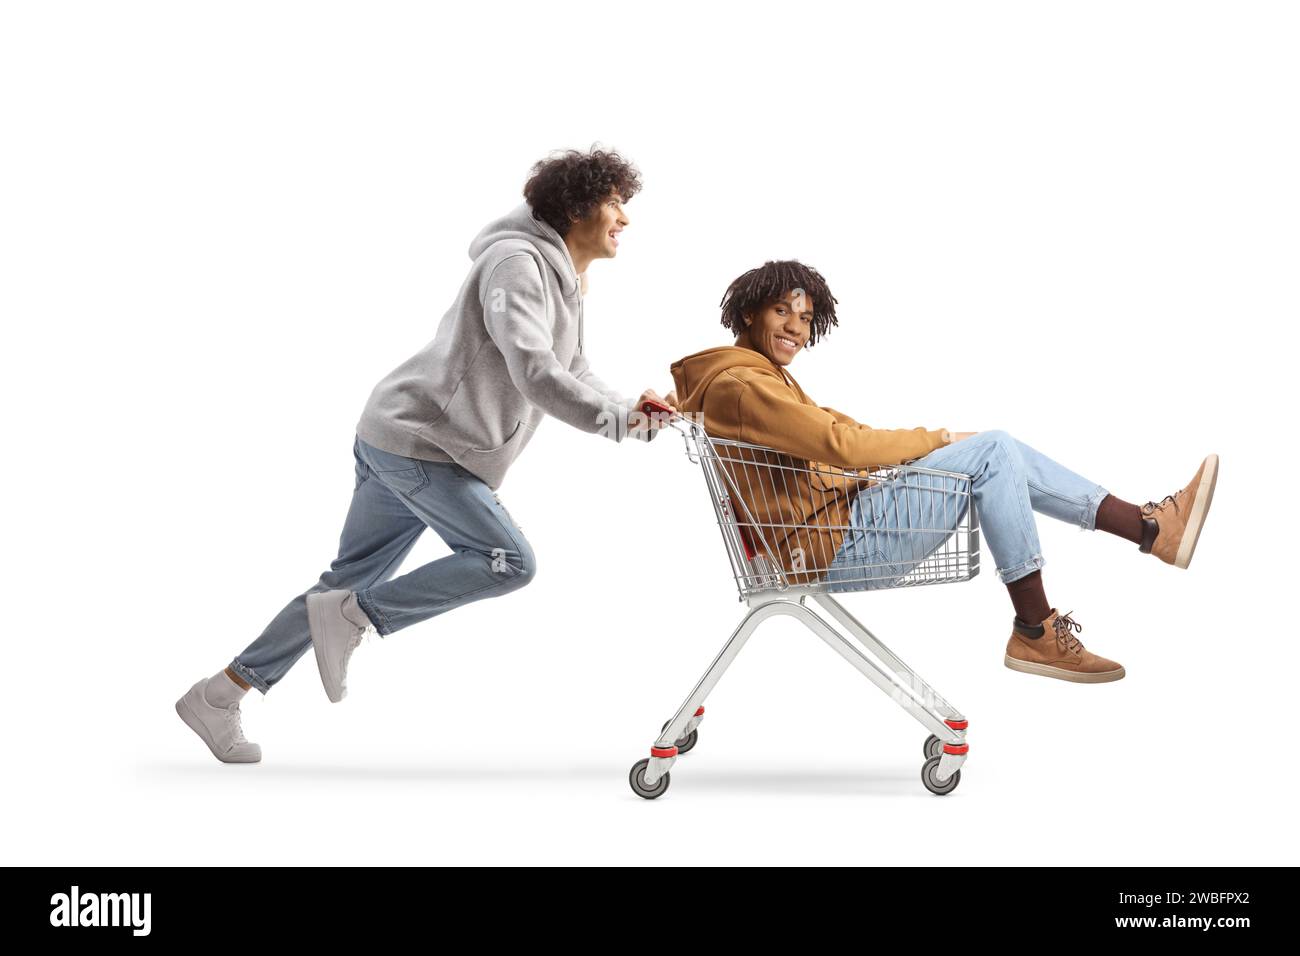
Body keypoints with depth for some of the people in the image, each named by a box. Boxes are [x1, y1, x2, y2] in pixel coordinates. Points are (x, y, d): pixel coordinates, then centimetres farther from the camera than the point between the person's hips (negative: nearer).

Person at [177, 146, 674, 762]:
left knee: (352, 580, 11)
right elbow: (532, 371, -27)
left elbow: (574, 377, 18)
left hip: (402, 443, 10)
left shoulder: (565, 284, 19)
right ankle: (352, 618, -7)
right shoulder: (517, 263, -14)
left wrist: (634, 411, 1)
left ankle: (220, 694, 16)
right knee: (508, 561, -15)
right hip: (416, 439, -10)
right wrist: (618, 419, -25)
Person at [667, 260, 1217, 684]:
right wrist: (936, 439, -12)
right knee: (994, 452, -11)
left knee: (1000, 454, 5)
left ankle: (1153, 527, 4)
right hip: (834, 550, -10)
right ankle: (1036, 634, -11)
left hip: (838, 526, 10)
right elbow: (843, 443, -24)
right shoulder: (742, 385, -16)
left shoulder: (761, 377, 20)